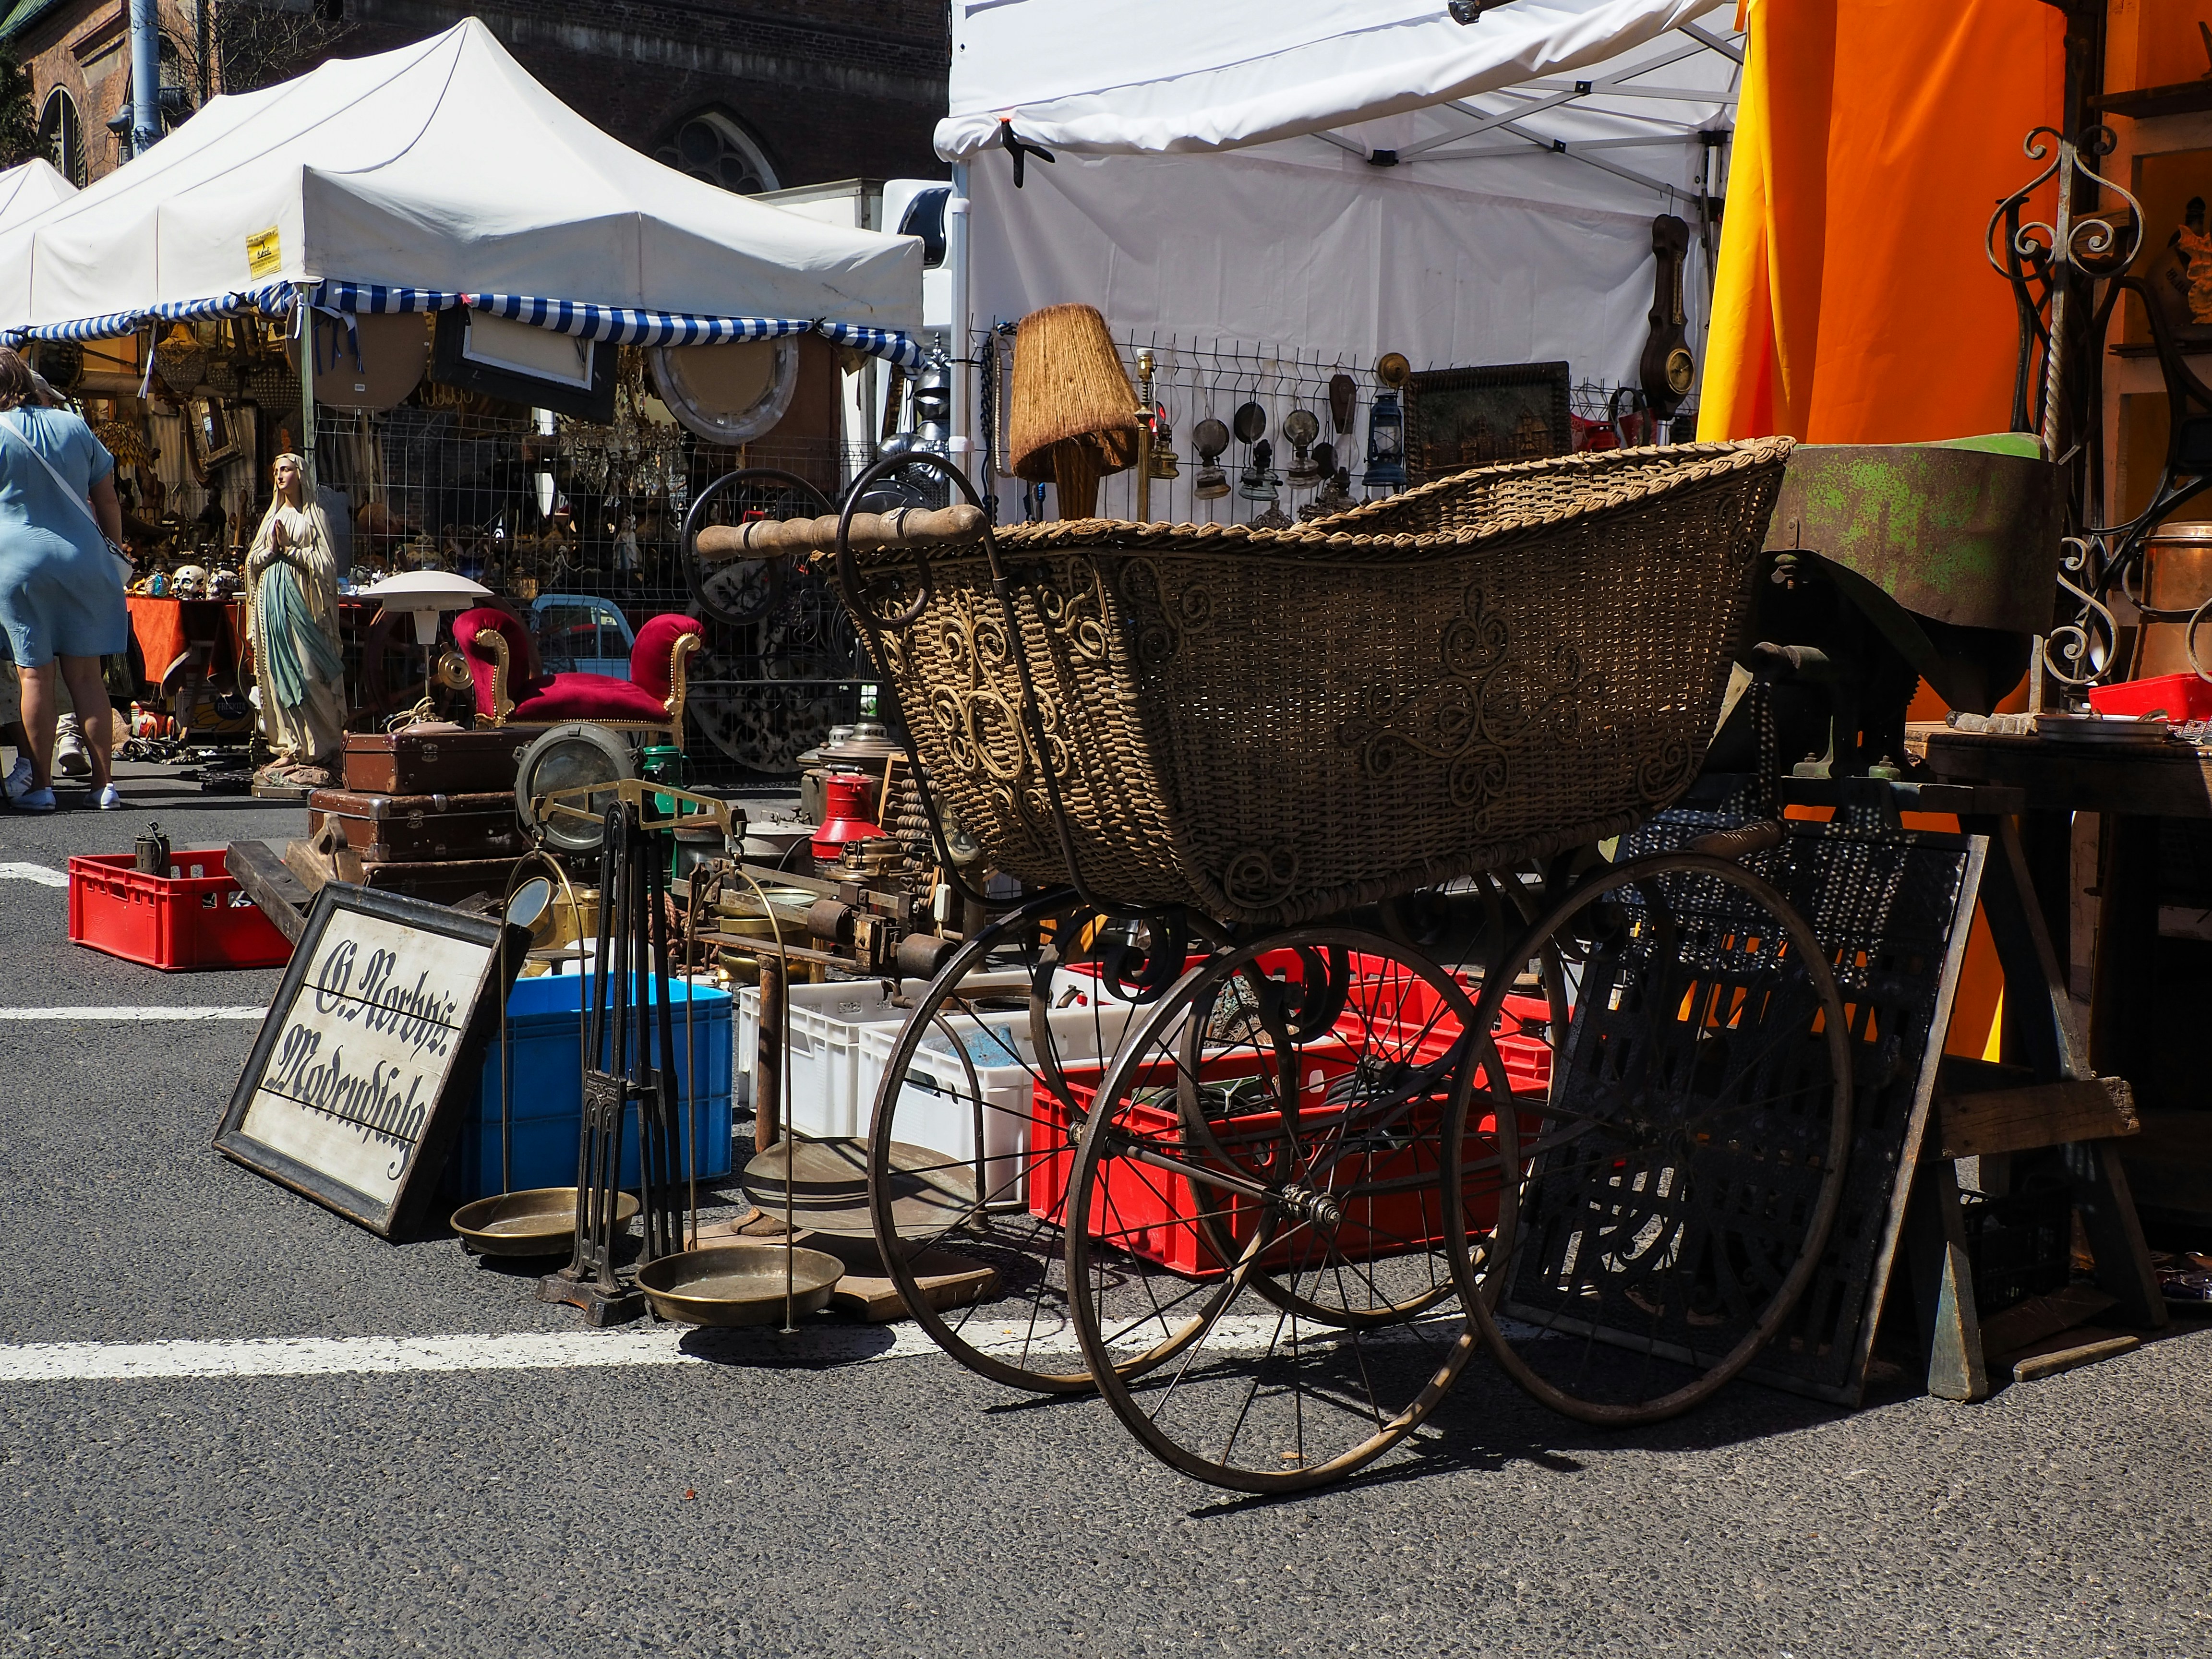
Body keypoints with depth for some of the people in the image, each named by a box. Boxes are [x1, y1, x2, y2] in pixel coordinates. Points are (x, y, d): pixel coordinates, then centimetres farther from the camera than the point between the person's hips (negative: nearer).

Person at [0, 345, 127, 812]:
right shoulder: (75, 427, 7)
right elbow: (108, 501, 11)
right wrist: (114, 555, 21)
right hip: (83, 562, 3)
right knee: (86, 675, 6)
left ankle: (40, 784, 3)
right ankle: (104, 782, 5)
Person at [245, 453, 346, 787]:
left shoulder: (314, 515, 4)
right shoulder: (272, 516, 19)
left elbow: (325, 561, -4)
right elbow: (253, 561, 15)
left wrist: (289, 549, -10)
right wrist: (271, 549, -3)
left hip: (301, 599, -6)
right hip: (272, 598, 6)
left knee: (307, 671, -11)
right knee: (278, 673, 1)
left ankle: (317, 748, -11)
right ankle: (290, 747, 2)